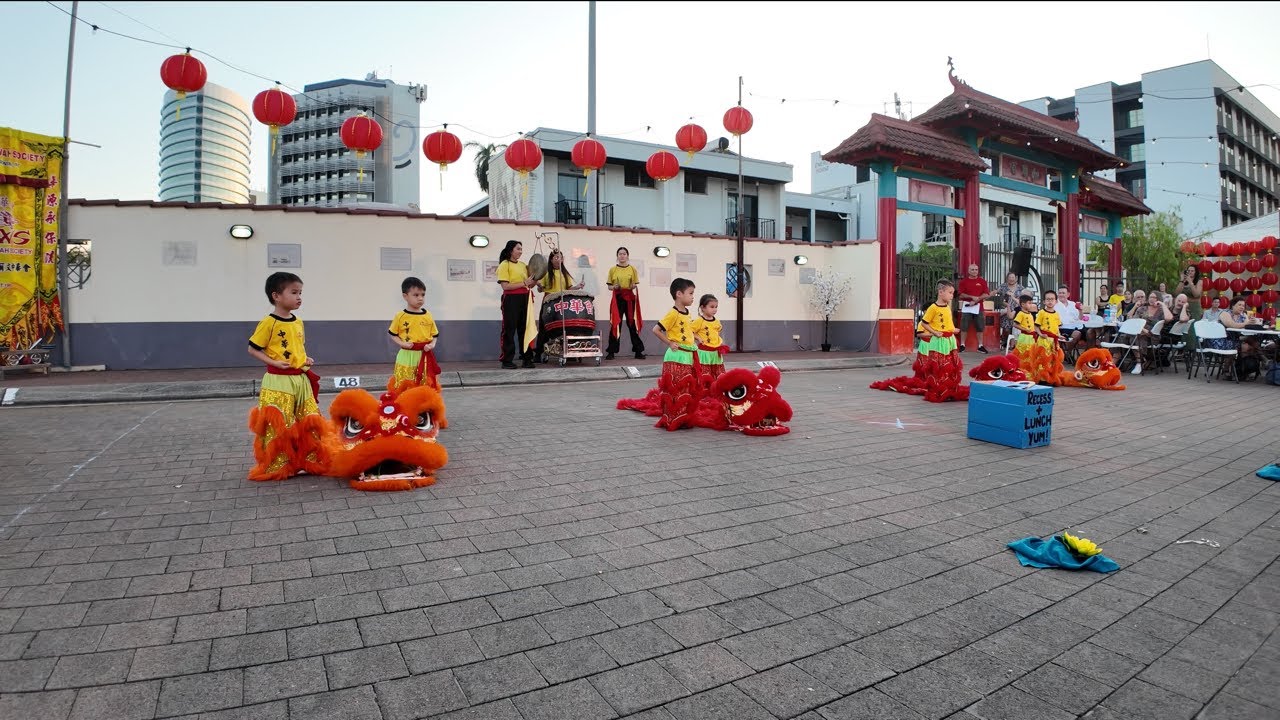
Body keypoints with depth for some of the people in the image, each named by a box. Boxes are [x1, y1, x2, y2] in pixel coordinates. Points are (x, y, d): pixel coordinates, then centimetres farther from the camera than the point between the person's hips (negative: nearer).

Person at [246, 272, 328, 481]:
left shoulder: (298, 322, 10)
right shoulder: (268, 323, -10)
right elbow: (252, 349, -7)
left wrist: (306, 359, 8)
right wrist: (274, 362, -17)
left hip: (301, 379, 7)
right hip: (278, 382, -7)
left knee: (309, 423, 9)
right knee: (278, 425, -3)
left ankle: (307, 462, 20)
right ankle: (278, 467, 9)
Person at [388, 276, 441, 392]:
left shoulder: (428, 316, 2)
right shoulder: (400, 316, -3)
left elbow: (434, 335, 9)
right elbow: (393, 334, 4)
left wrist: (432, 345, -9)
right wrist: (402, 343, -11)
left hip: (425, 356, 2)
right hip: (407, 357, -2)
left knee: (426, 387, 7)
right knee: (403, 387, 1)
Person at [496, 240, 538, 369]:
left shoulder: (523, 265, 15)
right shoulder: (504, 265, -5)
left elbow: (528, 285, 18)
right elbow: (505, 286, -14)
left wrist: (536, 279, -1)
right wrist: (524, 283, -17)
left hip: (524, 299, 6)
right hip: (511, 299, -6)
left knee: (525, 328, 7)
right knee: (510, 329, -2)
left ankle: (527, 358, 13)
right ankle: (507, 360, 4)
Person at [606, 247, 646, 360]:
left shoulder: (633, 269, 6)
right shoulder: (612, 269, 5)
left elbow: (636, 285, 7)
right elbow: (609, 286, 6)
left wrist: (633, 287, -15)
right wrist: (614, 287, -15)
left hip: (630, 298, 0)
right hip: (617, 299, 0)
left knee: (632, 324, 3)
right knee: (615, 324, 0)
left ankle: (638, 351, 9)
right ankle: (611, 351, 5)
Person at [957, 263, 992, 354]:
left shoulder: (982, 281, 8)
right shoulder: (964, 281, 5)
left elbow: (986, 294, 1)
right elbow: (961, 295, -2)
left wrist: (976, 300, -11)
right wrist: (972, 297, -15)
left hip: (978, 307, 1)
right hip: (966, 307, -1)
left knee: (980, 327, 2)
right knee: (964, 327, -1)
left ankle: (980, 346, 7)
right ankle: (962, 345, 6)